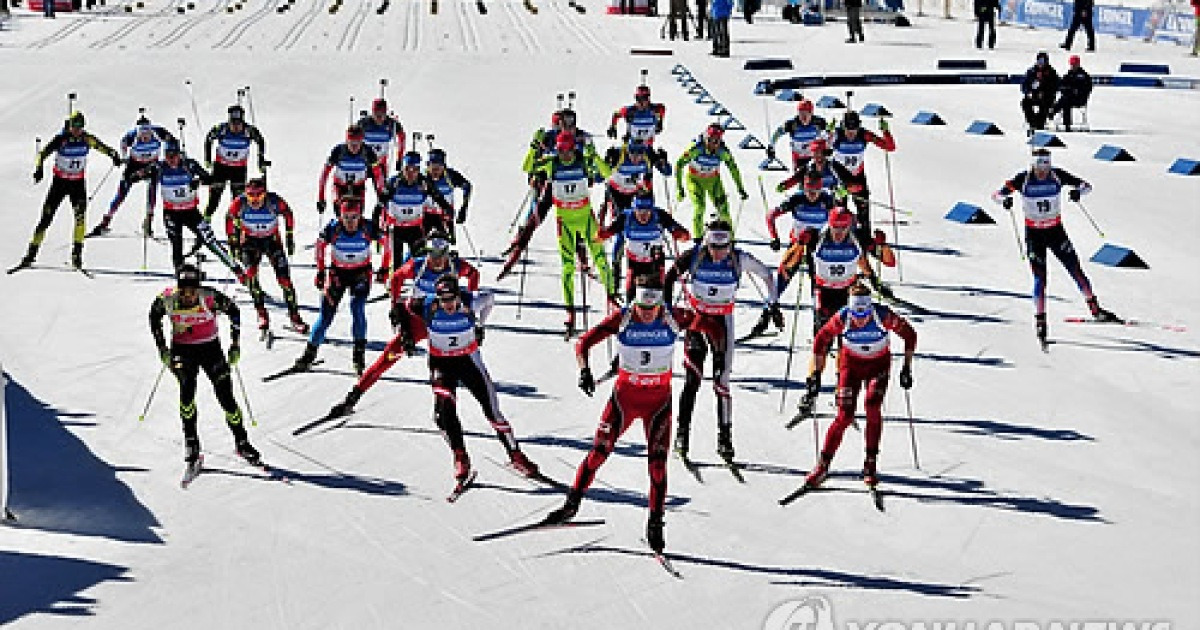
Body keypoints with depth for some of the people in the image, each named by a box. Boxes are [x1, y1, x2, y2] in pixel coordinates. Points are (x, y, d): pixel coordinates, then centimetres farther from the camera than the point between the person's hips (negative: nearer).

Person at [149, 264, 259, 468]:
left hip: (210, 348, 0)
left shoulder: (210, 297, -21)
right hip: (182, 349, 0)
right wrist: (161, 346, 2)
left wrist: (235, 343, -5)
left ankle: (241, 443, 15)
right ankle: (191, 441, -11)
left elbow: (233, 311, -4)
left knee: (226, 397, -4)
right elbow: (154, 316, 5)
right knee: (187, 386, -25)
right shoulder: (168, 299, -16)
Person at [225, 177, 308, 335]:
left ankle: (294, 317, 2)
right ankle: (261, 314, -10)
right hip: (250, 240, 1)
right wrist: (233, 242, -5)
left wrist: (290, 237, -1)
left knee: (284, 277, -8)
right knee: (251, 273, -20)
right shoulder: (240, 203, -23)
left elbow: (288, 214, -5)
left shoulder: (274, 202, -26)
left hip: (272, 240, -1)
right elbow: (230, 220, -4)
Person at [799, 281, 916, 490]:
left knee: (872, 407, -22)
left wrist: (906, 368, -12)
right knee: (845, 416, -9)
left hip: (878, 365, -1)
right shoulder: (842, 318, -24)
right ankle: (823, 465, 0)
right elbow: (821, 339, -7)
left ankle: (870, 465, -12)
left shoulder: (883, 316, -27)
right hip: (851, 364, 1)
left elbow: (909, 334, -12)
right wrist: (816, 371, -6)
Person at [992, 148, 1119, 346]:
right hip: (1034, 234, -2)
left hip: (1056, 231, 2)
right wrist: (1004, 199, -36)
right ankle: (1040, 320, 2)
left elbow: (1086, 186, -8)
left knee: (1076, 270, -1)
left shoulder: (1057, 175, -9)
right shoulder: (1023, 179, -13)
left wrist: (1078, 191, -31)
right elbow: (997, 194, -12)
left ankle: (1095, 309, 9)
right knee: (1040, 277, -8)